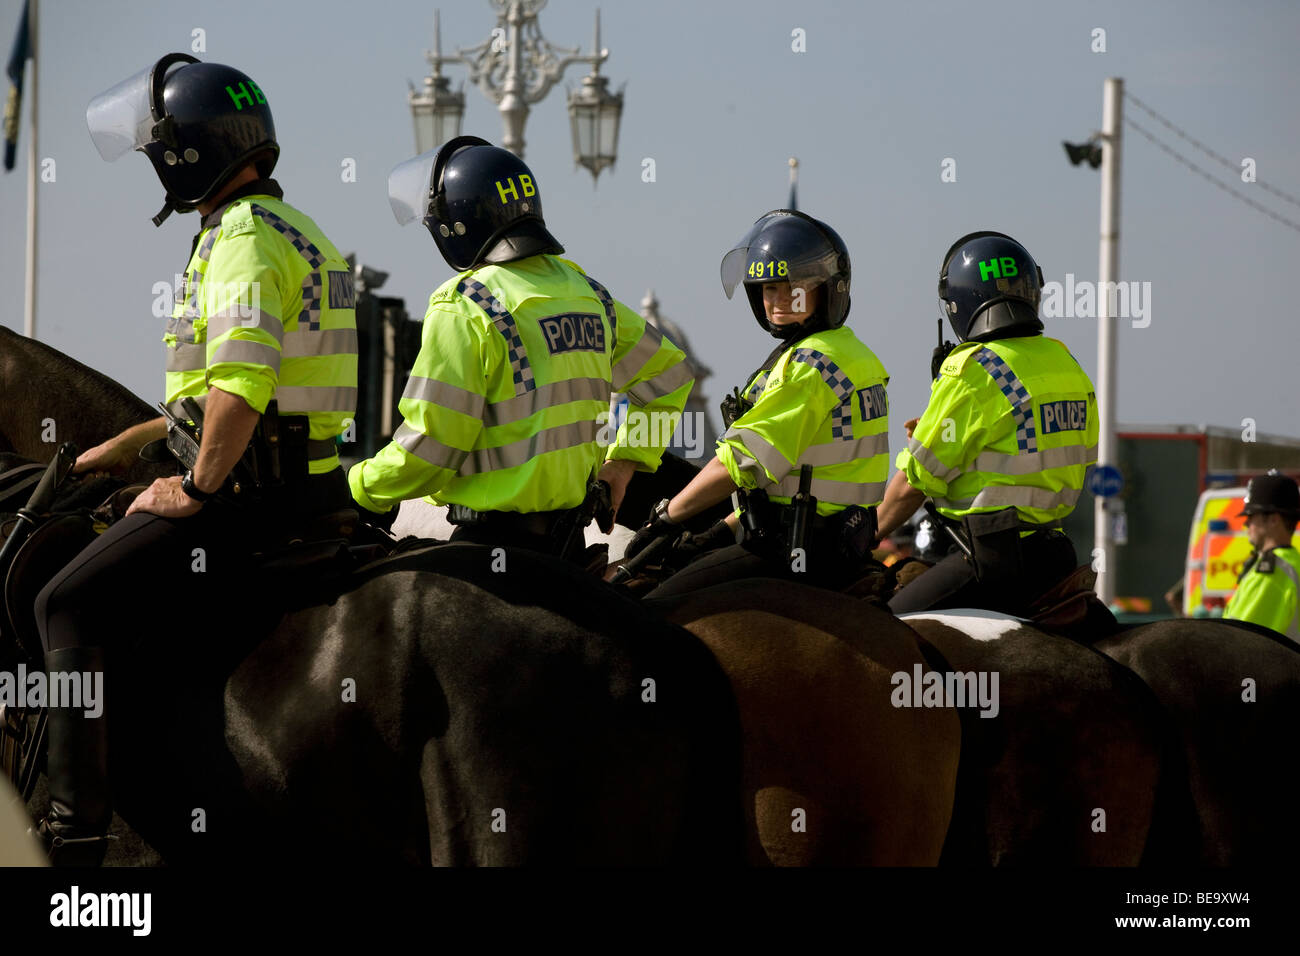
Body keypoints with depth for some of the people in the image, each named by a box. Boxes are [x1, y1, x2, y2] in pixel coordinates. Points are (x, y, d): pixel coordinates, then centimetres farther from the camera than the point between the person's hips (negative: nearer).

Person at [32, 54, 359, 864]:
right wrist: (127, 445, 28)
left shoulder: (243, 236, -14)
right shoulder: (296, 233, 19)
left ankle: (77, 826, -17)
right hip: (312, 483, 11)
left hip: (248, 489, -11)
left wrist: (197, 489, -19)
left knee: (72, 606, -10)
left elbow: (239, 388, -28)